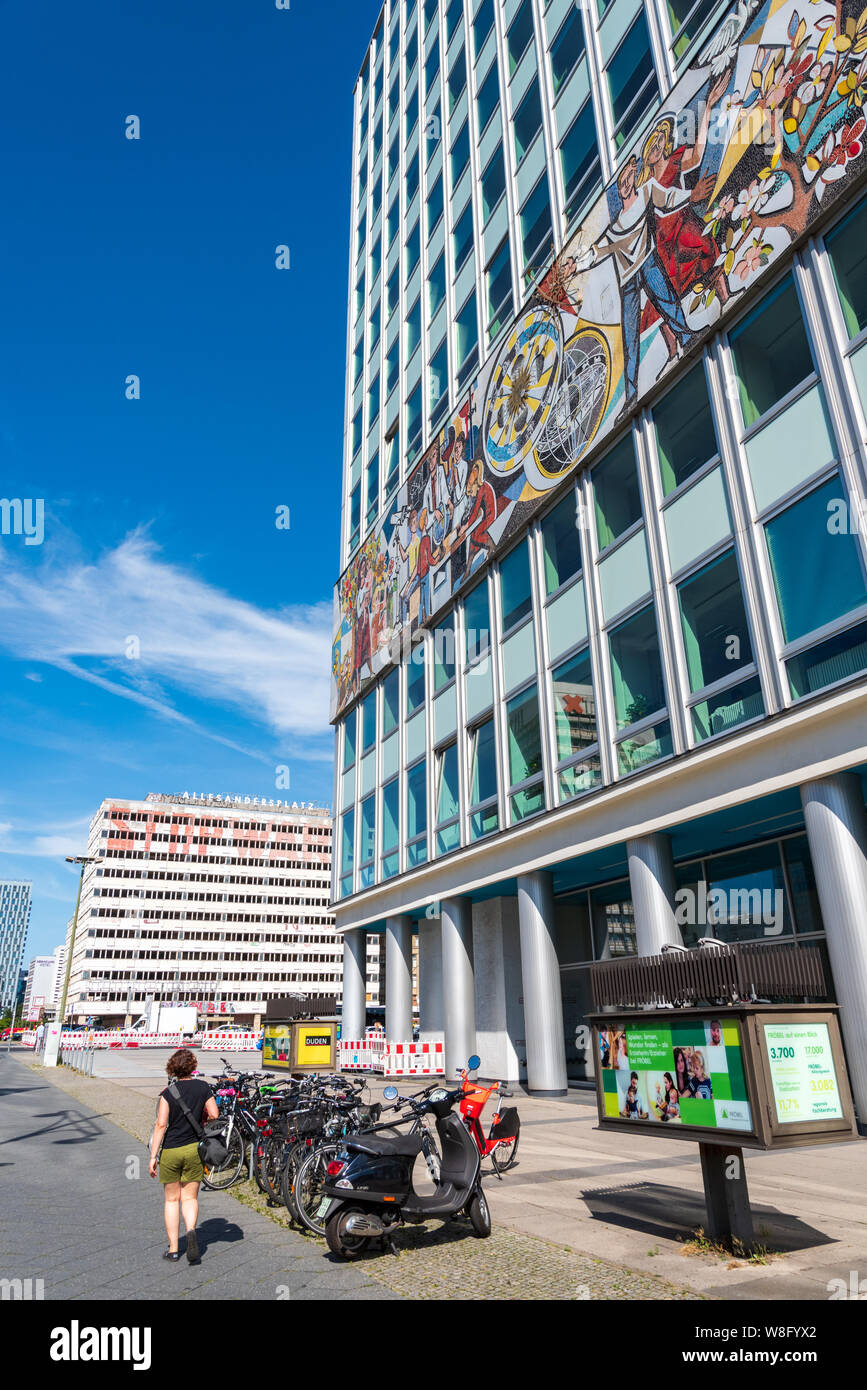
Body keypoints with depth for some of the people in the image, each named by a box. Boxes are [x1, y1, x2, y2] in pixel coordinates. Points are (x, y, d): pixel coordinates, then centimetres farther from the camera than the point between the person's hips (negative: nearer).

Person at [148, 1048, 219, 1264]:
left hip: (170, 1151, -1)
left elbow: (161, 1125, -13)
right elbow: (214, 1116, -3)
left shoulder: (168, 1093, -10)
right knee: (190, 1197, 11)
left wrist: (153, 1156, -8)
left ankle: (173, 1248, 16)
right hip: (194, 1149, 1)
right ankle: (191, 1230, -14)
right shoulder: (203, 1087, -4)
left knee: (171, 1200, 13)